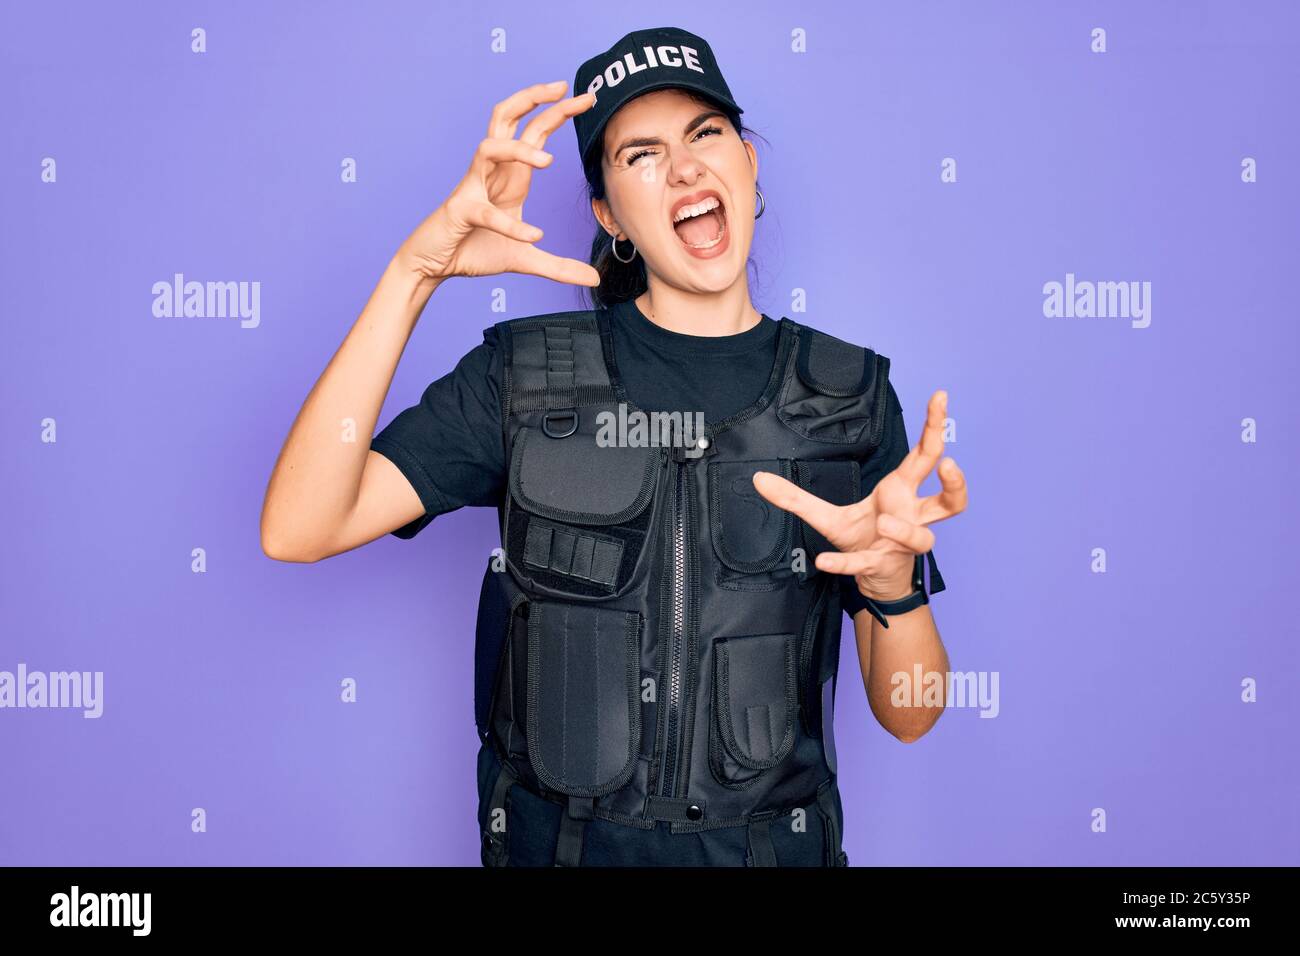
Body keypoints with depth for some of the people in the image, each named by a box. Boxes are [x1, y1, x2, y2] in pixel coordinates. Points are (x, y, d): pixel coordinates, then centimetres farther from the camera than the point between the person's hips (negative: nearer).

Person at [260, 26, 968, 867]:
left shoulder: (850, 395, -5)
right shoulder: (527, 372, -7)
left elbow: (908, 714, -4)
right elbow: (298, 529, -21)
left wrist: (892, 582, -26)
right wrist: (416, 272, -26)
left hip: (772, 840, 1)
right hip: (554, 838, 0)